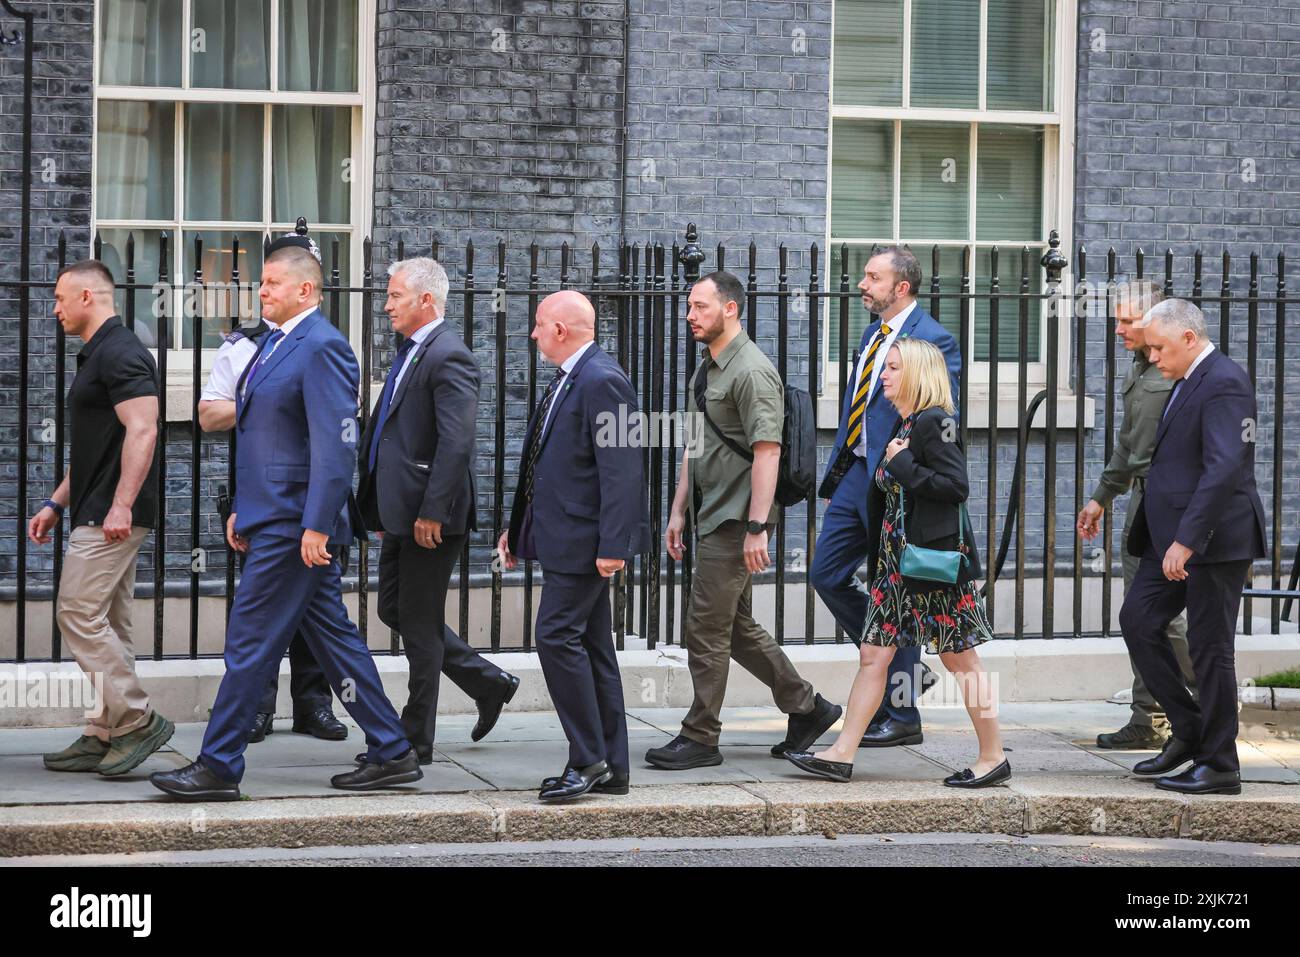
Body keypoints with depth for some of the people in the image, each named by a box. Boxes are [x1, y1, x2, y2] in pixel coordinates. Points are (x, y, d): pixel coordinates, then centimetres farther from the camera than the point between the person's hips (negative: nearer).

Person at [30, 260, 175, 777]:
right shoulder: (98, 355, 20)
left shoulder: (120, 354, -13)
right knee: (107, 625, 9)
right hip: (99, 515, 10)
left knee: (78, 614, -11)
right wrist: (56, 504, 23)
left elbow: (142, 431, -23)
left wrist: (120, 505, -27)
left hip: (112, 516, -10)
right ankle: (105, 737, 12)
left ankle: (138, 720, -9)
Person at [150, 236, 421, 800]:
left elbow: (336, 442, -20)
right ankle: (391, 754, 17)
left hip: (293, 527, -10)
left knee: (250, 644, -5)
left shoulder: (322, 347, -15)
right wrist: (242, 508, 20)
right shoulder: (275, 343, 16)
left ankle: (218, 769, 2)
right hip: (272, 519, 10)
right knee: (333, 639, 12)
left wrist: (316, 526, -23)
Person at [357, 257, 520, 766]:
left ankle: (416, 740, 9)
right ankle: (489, 682, 26)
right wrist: (385, 509, 19)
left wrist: (431, 512, -25)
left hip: (429, 516, -10)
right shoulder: (411, 352, 15)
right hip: (401, 513, 10)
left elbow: (457, 442, -23)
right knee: (394, 610, 16)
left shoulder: (449, 357, -16)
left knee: (420, 624, -1)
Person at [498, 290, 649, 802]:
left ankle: (588, 759, -6)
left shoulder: (602, 382, -16)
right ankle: (610, 768, 15)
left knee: (558, 635, -12)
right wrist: (519, 527, 22)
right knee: (590, 646, 11)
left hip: (583, 540, -10)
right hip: (562, 536, 10)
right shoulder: (566, 380, 16)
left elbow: (620, 469, -21)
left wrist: (612, 546, -24)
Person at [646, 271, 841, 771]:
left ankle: (700, 739, 3)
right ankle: (806, 707, 26)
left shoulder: (751, 372, -15)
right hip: (711, 518, 10)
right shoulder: (706, 370, 15)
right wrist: (678, 511, 18)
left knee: (707, 627, -5)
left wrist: (757, 528, -25)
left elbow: (766, 452, -21)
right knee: (737, 626, 15)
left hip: (734, 522, -10)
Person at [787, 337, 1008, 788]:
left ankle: (993, 758, 8)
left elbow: (957, 485, -21)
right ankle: (842, 754, 8)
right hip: (897, 560, 10)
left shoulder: (934, 422, -13)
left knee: (960, 658, -1)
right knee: (873, 654, 7)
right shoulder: (900, 426, 15)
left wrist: (903, 465, -18)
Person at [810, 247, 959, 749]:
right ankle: (902, 668, 24)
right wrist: (837, 470, 18)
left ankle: (901, 717, 10)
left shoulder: (933, 341, -14)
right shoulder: (872, 334, 14)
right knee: (827, 573, 10)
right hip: (857, 474, 9)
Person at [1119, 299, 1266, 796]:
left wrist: (1186, 541, -29)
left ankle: (1219, 765, 7)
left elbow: (1224, 468, -26)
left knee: (1210, 646, -3)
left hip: (1214, 539, -10)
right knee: (1138, 620, 6)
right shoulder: (1188, 382, 15)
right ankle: (1188, 728, 16)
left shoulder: (1223, 384, -17)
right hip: (1174, 536, 10)